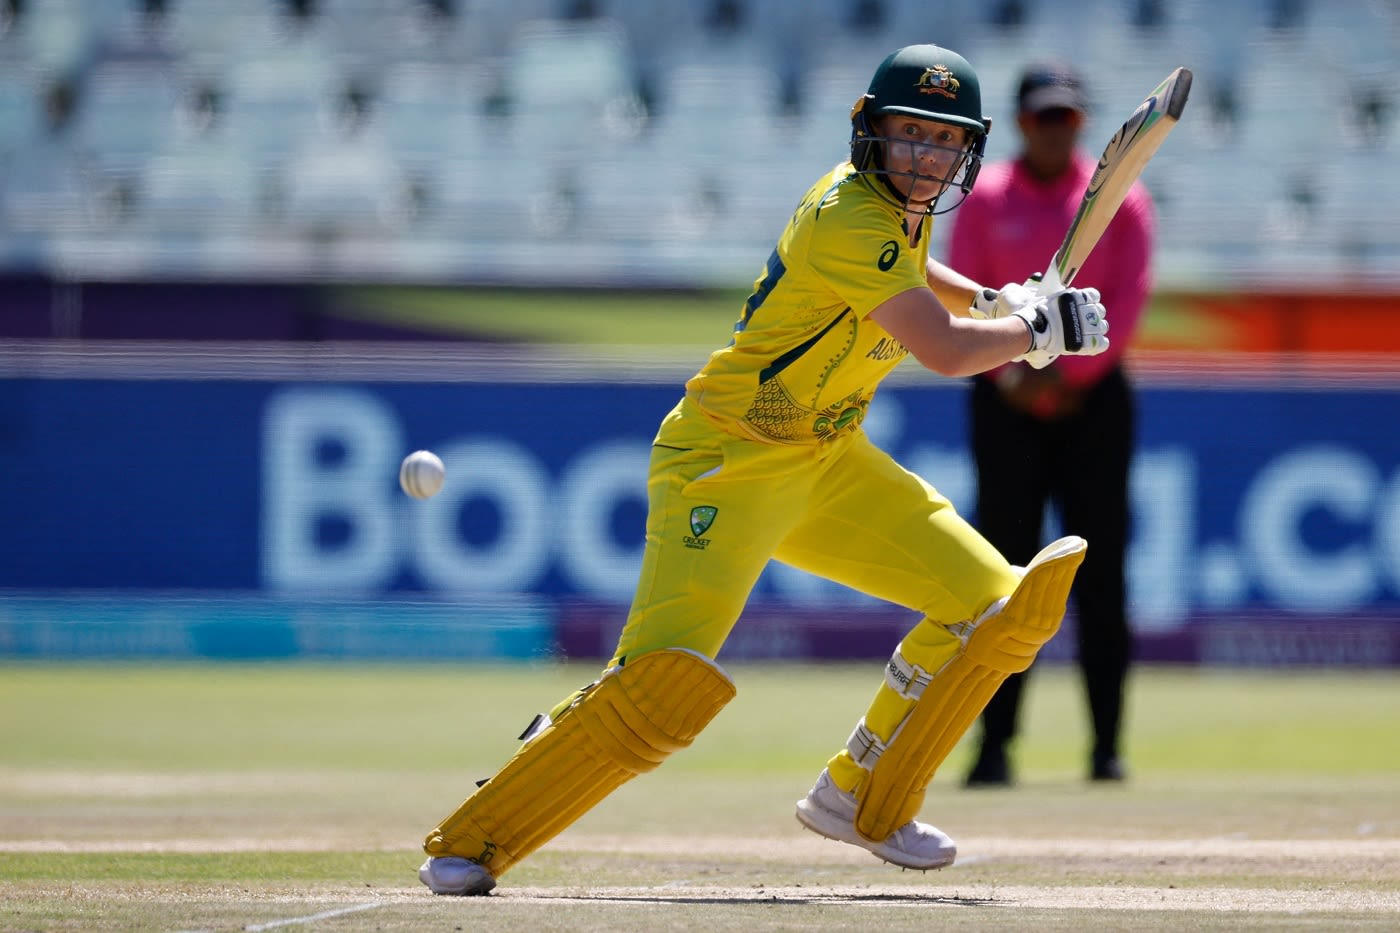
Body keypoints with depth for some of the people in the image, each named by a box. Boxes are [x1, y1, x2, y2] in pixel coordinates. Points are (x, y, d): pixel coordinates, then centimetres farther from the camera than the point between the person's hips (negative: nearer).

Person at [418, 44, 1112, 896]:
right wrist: (1041, 328, -12)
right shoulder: (849, 219, -22)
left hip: (827, 463, 10)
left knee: (995, 607, 5)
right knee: (669, 680, -26)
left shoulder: (901, 207, 7)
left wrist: (991, 301, 18)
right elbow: (946, 350, -28)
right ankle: (471, 842, -13)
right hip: (727, 464, -10)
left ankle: (862, 801, 17)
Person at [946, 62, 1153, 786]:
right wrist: (1006, 372, -13)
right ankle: (995, 745, -4)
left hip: (1094, 394, 0)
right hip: (1006, 399, 0)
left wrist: (1064, 372, -12)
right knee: (1005, 566, -5)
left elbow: (1127, 301, -2)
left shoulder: (1120, 198, 5)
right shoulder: (985, 199, 6)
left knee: (1100, 570, -2)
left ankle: (1107, 745, 2)